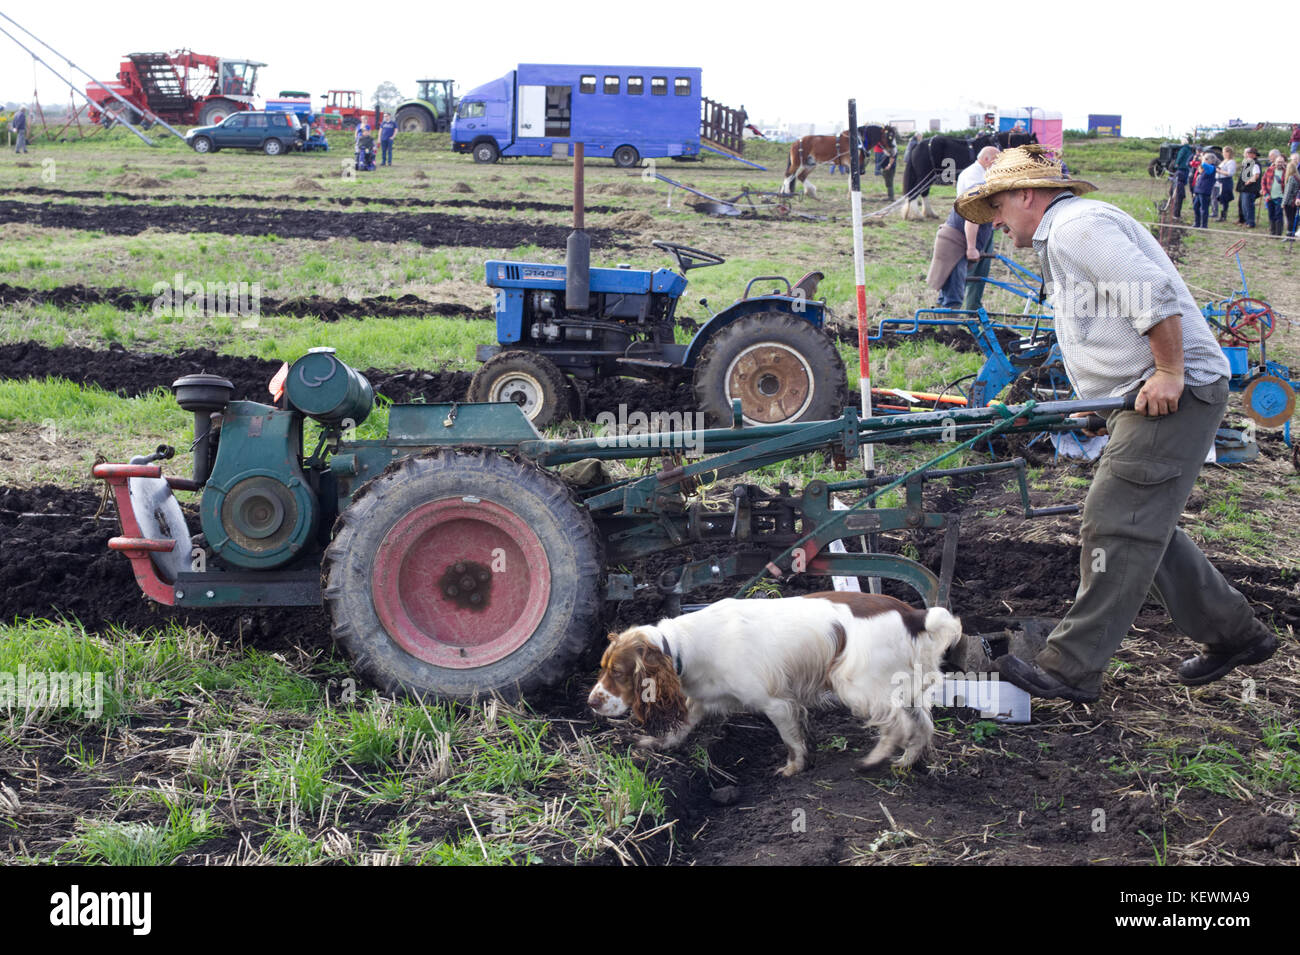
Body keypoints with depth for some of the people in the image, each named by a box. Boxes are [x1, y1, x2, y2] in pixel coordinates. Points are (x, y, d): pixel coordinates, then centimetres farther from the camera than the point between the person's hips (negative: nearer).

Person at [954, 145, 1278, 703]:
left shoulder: (1075, 225, -12)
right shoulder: (1062, 238, 23)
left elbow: (1153, 293, -23)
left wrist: (1169, 374, -23)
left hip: (1174, 394, -11)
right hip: (1148, 399, 11)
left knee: (1116, 525, -10)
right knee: (1141, 528, 14)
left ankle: (1072, 669, -7)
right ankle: (1234, 634, 25)